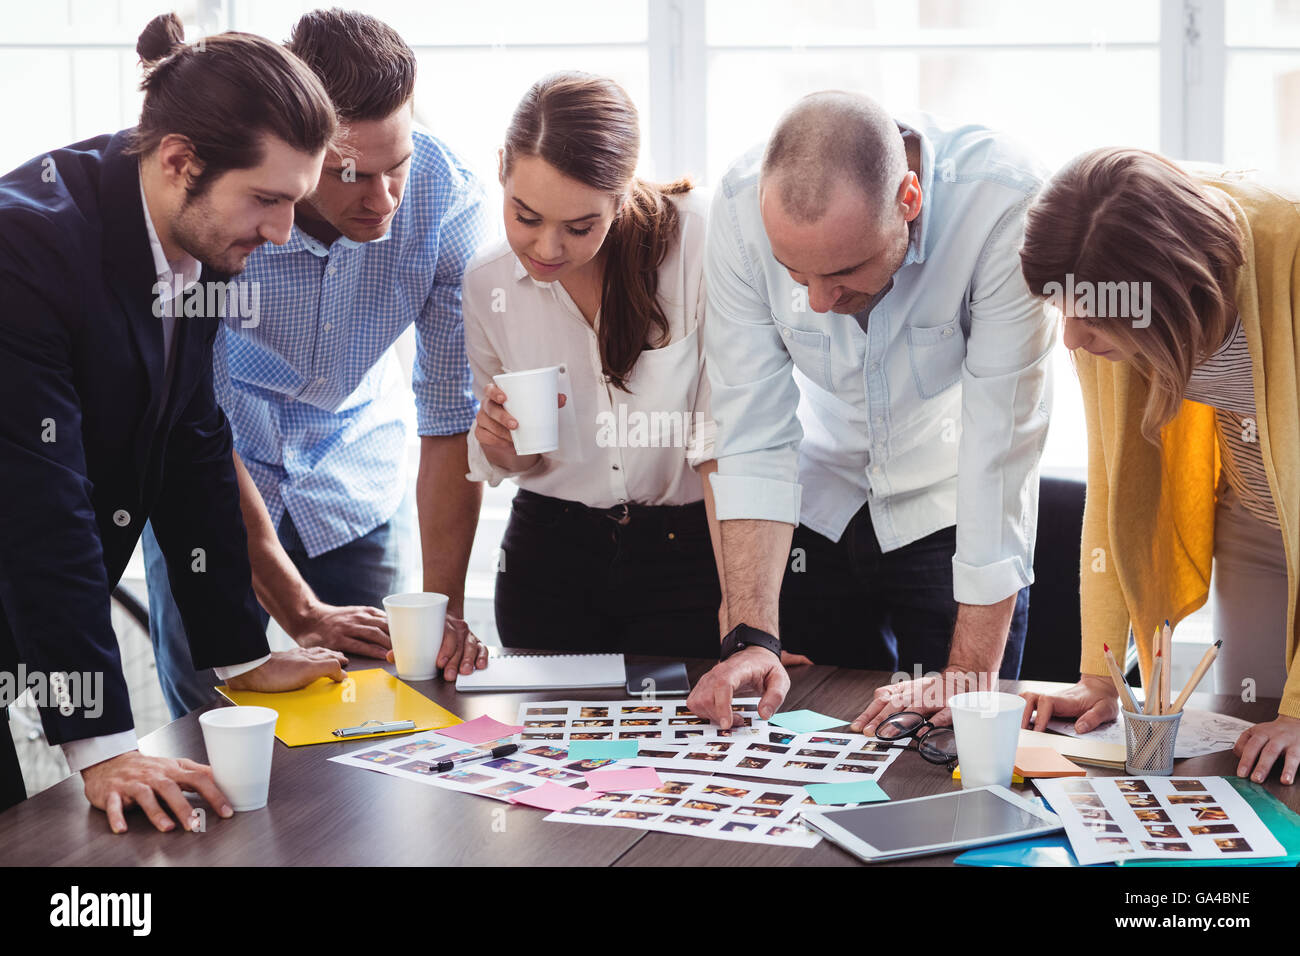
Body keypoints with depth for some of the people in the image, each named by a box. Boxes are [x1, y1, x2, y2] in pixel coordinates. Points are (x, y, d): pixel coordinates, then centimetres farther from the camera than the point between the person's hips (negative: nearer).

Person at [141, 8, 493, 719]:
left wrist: (443, 608, -24)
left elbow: (453, 415, -18)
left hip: (358, 475, 2)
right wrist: (300, 612, -26)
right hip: (211, 476, -2)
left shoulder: (447, 200, -23)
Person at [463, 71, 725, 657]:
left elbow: (727, 451, -20)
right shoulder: (485, 283, -5)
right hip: (549, 558, 3)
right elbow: (514, 461, 9)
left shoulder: (698, 241, -19)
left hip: (689, 549, -3)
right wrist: (506, 448, -14)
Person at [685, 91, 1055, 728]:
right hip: (824, 504, 2)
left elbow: (1002, 444, -30)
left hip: (951, 509, -2)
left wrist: (969, 675, -30)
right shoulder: (743, 205, -25)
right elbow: (753, 433, -21)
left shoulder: (1001, 203, -33)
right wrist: (752, 636, -28)